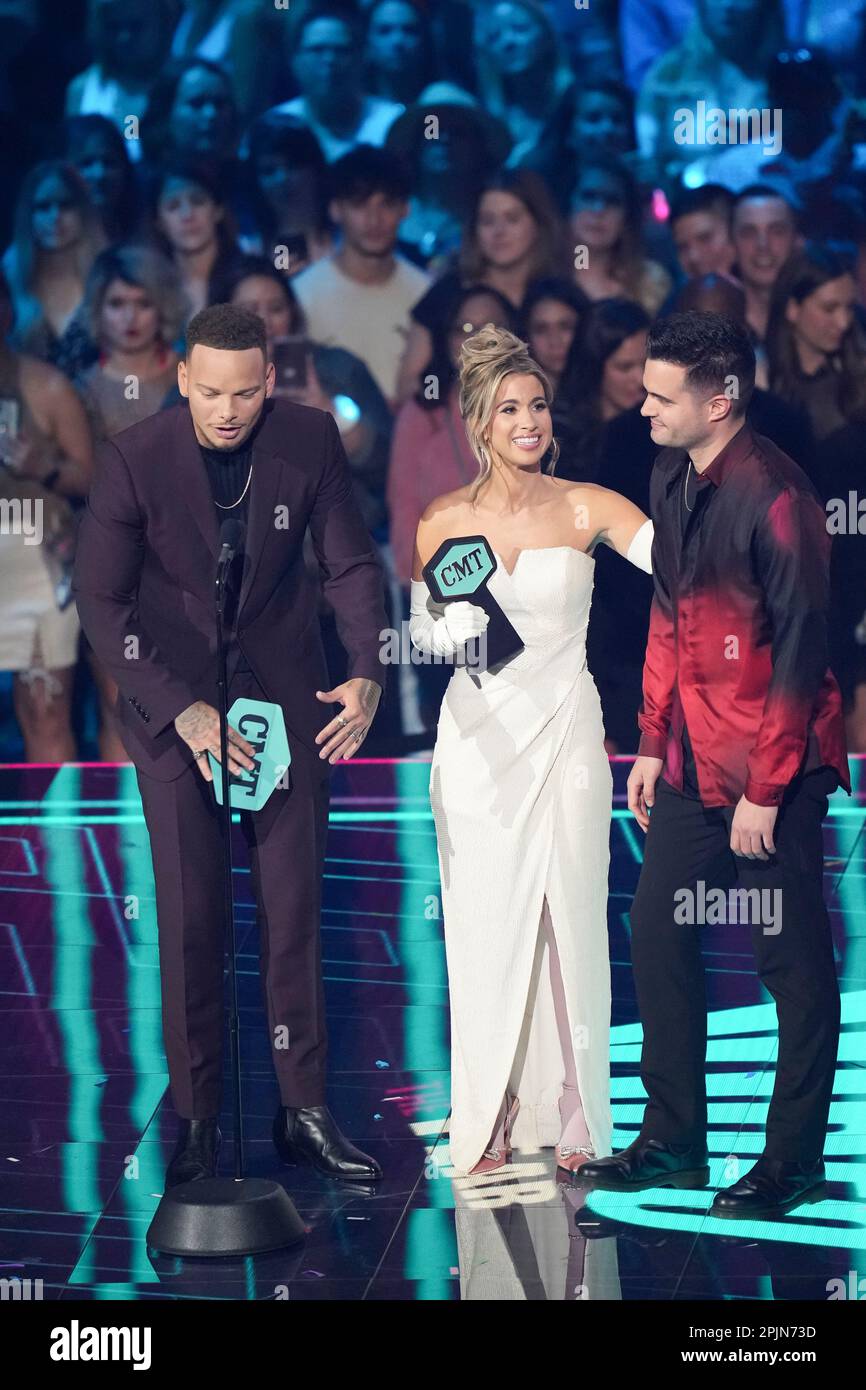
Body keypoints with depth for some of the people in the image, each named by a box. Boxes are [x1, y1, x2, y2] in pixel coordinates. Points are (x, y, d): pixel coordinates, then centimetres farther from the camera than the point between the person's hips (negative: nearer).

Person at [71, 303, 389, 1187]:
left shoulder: (311, 440, -11)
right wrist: (184, 712, -21)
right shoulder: (133, 459, -17)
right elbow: (102, 601, -13)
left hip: (285, 693, 2)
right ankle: (196, 1122, 8)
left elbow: (352, 566, -2)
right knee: (190, 917, -2)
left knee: (294, 906, 4)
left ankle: (303, 1112, 13)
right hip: (172, 701, -2)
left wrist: (366, 675, -19)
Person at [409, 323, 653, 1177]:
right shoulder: (443, 521, 2)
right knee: (485, 923, 2)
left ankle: (569, 1116, 13)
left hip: (564, 732, -1)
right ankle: (489, 1120, 11)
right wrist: (448, 633, -12)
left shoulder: (583, 509, -2)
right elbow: (422, 629, 10)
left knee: (569, 917, 2)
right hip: (478, 738, 1)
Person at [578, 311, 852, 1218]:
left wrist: (765, 792, -15)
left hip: (771, 767, -8)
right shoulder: (671, 478, 6)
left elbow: (800, 655, -16)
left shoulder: (773, 498, -19)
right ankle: (673, 1141, 21)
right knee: (658, 936, 10)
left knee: (791, 961, 2)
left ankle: (792, 1161, 11)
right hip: (693, 760, 8)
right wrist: (652, 743, 12)